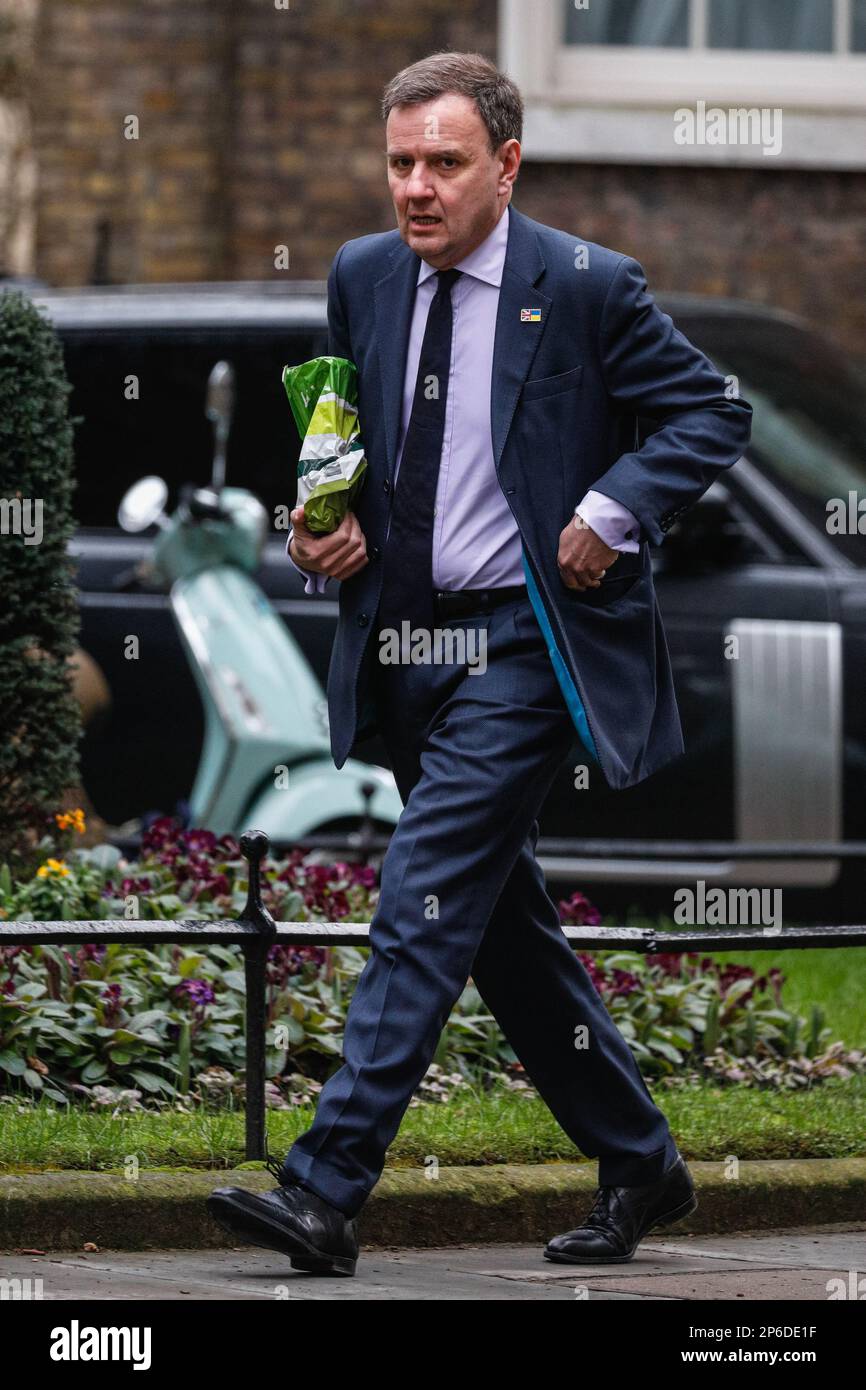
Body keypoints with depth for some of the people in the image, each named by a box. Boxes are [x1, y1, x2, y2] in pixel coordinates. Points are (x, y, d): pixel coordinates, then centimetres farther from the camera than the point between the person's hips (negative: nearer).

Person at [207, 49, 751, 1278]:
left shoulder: (587, 287, -7)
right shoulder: (363, 279, 8)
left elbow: (711, 413, 0)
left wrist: (615, 509, -14)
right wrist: (325, 525, 1)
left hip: (525, 638, -7)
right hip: (405, 644, 7)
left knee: (426, 899, -16)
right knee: (500, 923, 12)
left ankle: (325, 1190, -21)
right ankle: (639, 1166, 27)